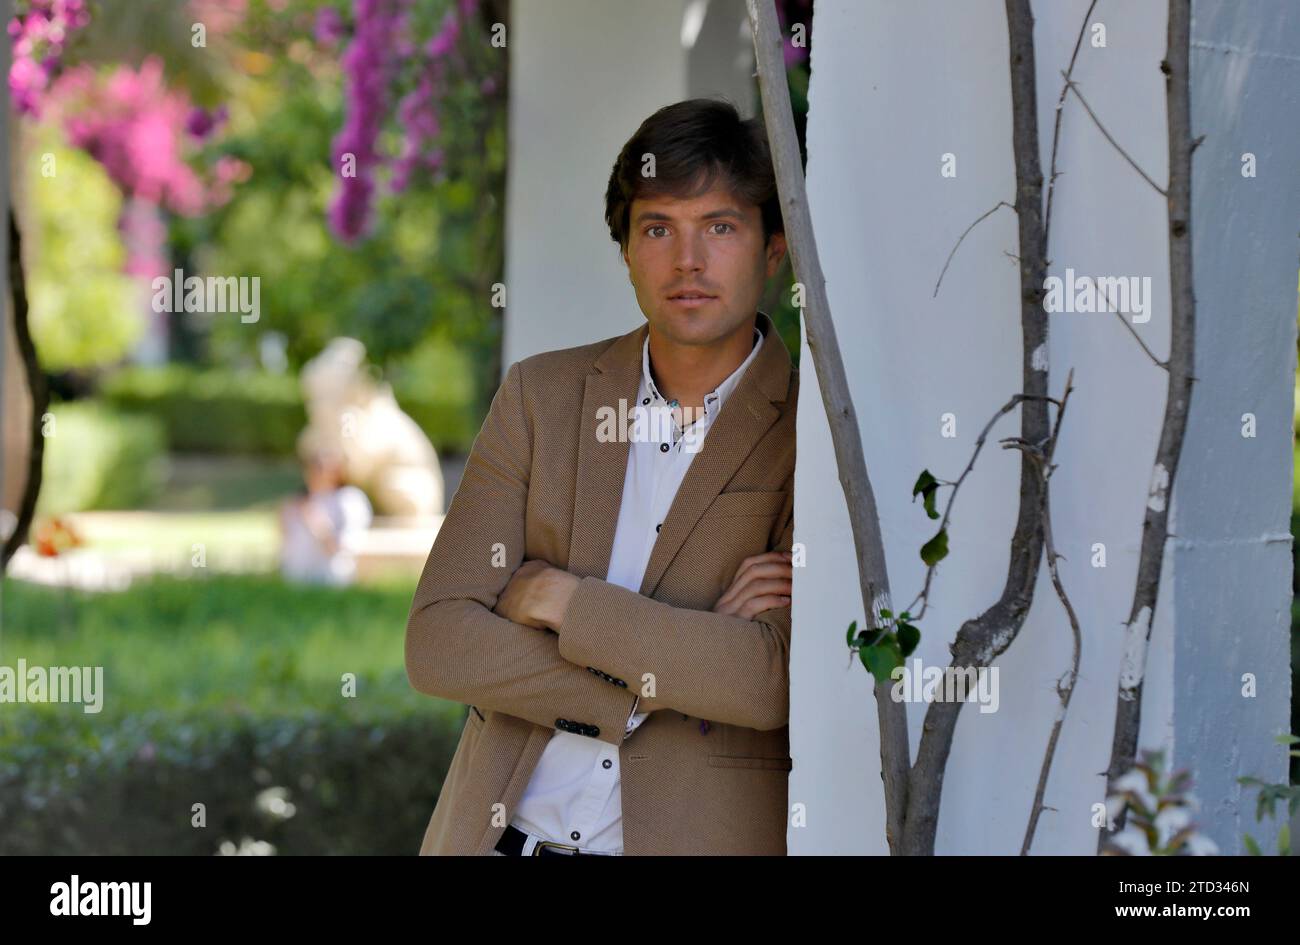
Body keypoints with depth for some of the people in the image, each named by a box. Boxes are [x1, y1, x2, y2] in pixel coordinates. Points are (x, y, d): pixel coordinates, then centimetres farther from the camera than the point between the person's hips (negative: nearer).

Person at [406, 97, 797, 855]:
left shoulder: (811, 433, -3)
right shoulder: (543, 393, 7)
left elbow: (776, 681, -15)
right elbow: (439, 644, 0)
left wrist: (560, 598, -10)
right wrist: (667, 672, -9)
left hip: (695, 836, -2)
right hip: (499, 834, 2)